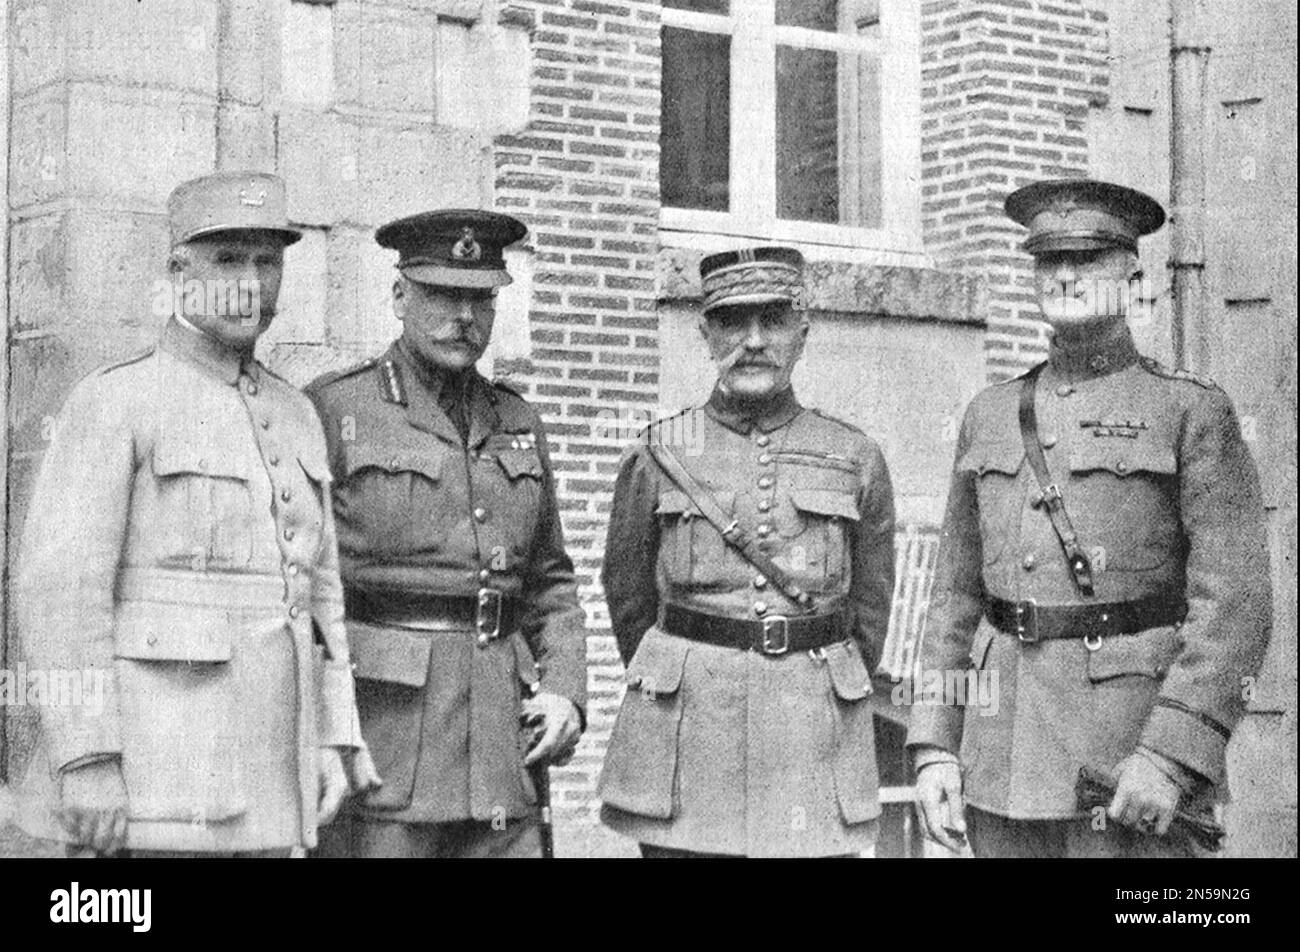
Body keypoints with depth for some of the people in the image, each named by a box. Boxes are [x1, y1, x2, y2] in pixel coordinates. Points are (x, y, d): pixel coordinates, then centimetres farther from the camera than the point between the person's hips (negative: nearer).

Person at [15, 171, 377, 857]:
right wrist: (85, 760, -20)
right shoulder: (113, 402, -6)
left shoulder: (295, 418, 15)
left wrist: (332, 739, 9)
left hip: (262, 775, 7)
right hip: (151, 776, -7)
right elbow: (58, 586, -14)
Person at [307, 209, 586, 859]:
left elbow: (549, 581, 21)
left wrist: (565, 688, 5)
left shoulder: (517, 424, 16)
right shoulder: (335, 410, 0)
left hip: (500, 734, 5)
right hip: (379, 726, -5)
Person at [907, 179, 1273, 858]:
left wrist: (1171, 755, -18)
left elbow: (1236, 599, -9)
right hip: (1004, 765, 4)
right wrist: (933, 745, 6)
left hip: (1133, 754, -4)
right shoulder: (990, 416, 14)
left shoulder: (1193, 412, -1)